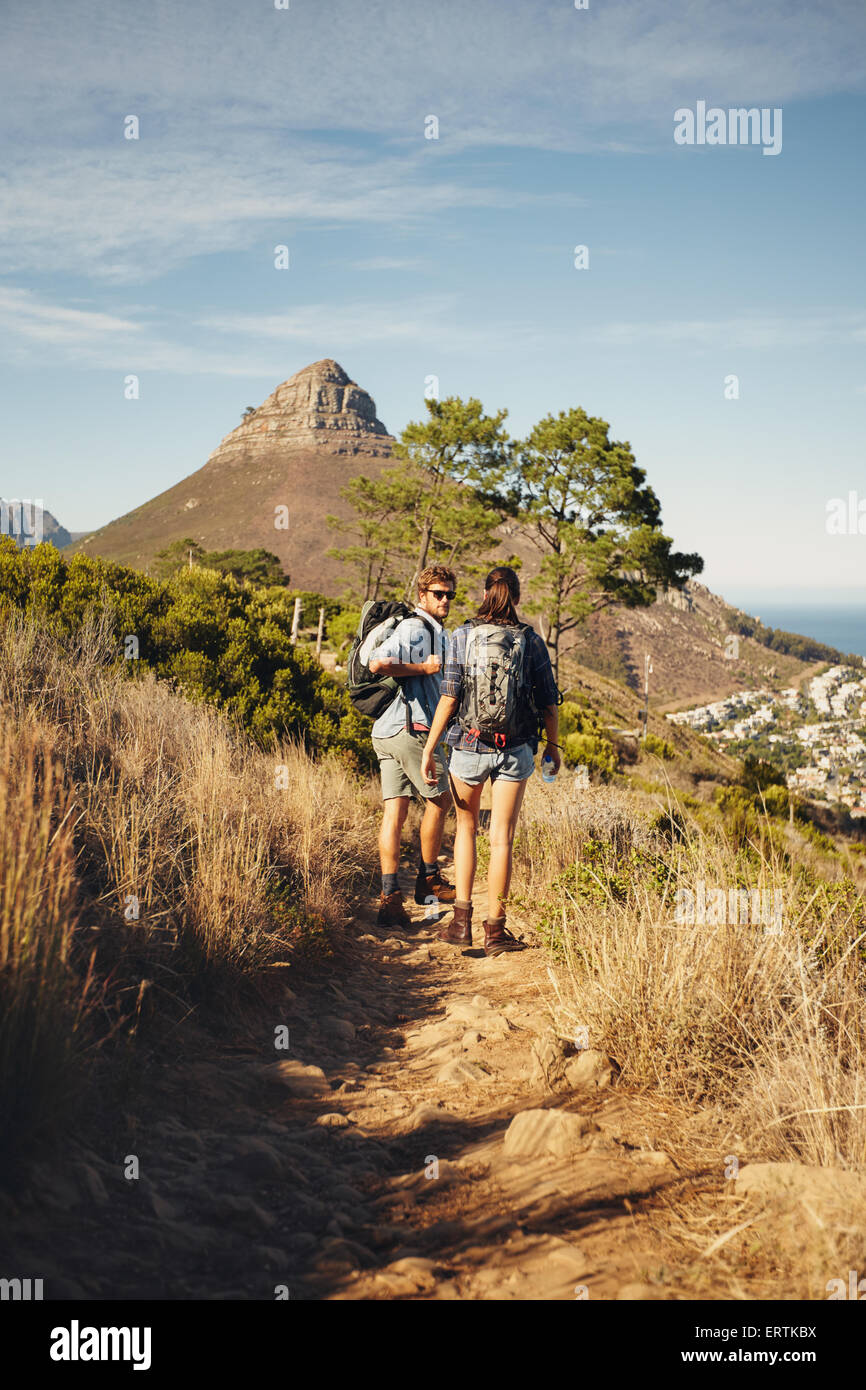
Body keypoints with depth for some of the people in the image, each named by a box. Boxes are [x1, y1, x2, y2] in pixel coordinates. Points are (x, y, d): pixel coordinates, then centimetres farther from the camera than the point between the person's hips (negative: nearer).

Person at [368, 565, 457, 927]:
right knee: (440, 799, 7)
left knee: (395, 812, 2)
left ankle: (390, 898, 0)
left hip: (388, 733, 9)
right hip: (410, 727, -9)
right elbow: (378, 663, -24)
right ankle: (428, 881, 19)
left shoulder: (439, 633, 22)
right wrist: (423, 668, -15)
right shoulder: (413, 628, -10)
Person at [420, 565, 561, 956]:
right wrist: (553, 744, 18)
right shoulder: (531, 640, 0)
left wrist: (429, 749, -5)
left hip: (468, 747, 0)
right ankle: (495, 931, 8)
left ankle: (462, 919, 12)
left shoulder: (463, 636, -2)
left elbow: (449, 697, -8)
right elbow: (549, 700, 3)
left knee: (466, 827, 19)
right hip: (515, 751, 0)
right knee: (501, 839, 5)